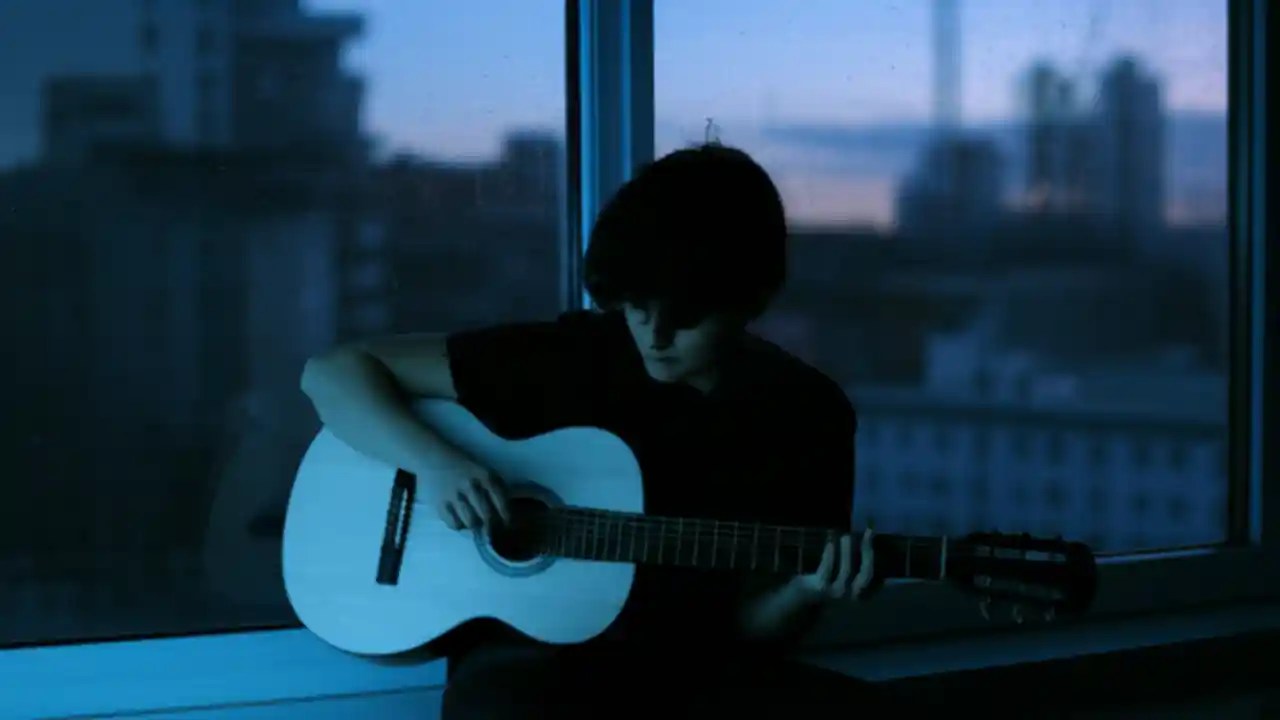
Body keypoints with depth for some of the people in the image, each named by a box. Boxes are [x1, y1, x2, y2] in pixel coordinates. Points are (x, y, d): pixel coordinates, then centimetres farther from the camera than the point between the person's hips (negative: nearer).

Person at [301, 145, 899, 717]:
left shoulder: (810, 414, 1)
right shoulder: (569, 356, -6)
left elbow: (749, 625, 6)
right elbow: (333, 372, -2)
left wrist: (804, 596, -16)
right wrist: (433, 459, -19)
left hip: (693, 669, 3)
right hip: (536, 655, -3)